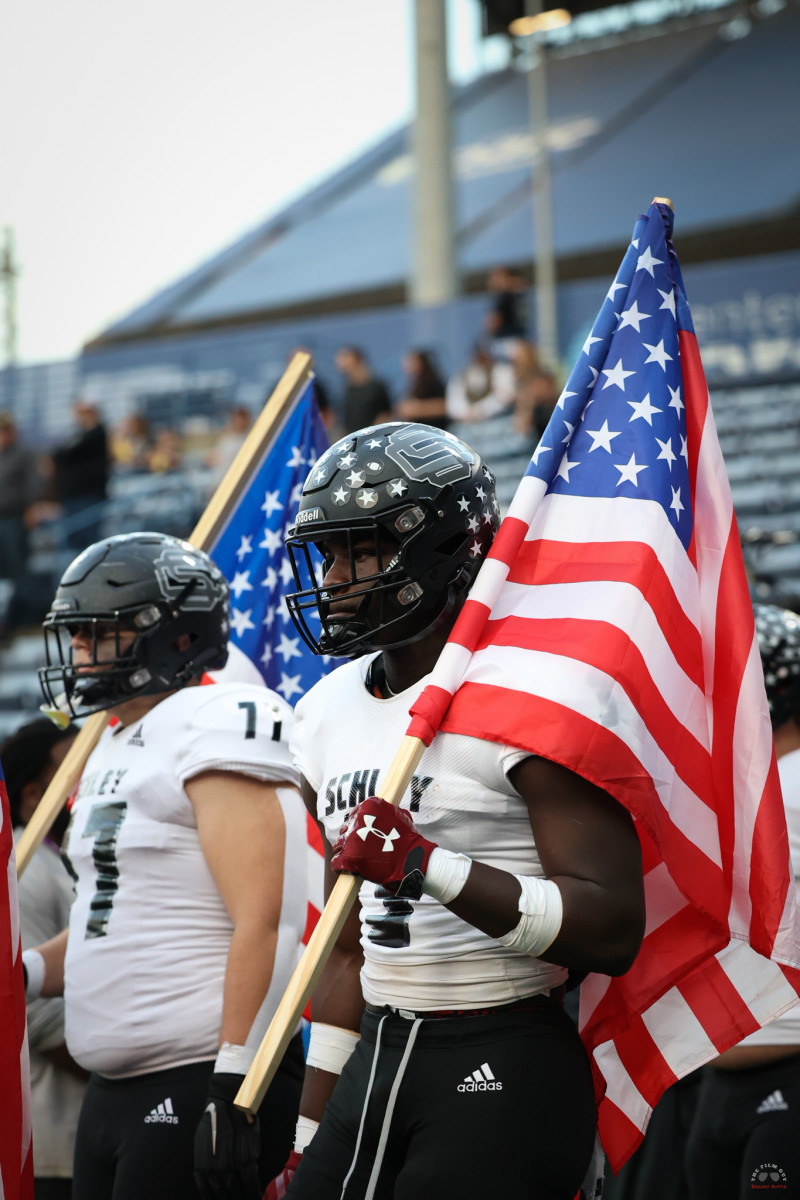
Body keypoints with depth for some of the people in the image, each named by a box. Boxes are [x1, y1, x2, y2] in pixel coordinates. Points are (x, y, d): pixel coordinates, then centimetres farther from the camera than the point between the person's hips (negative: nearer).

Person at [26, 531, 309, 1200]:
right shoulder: (115, 749, 17)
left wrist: (234, 1085, -23)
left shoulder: (215, 732, -12)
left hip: (198, 1086, -9)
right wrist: (27, 972, 9)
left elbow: (259, 922, -20)